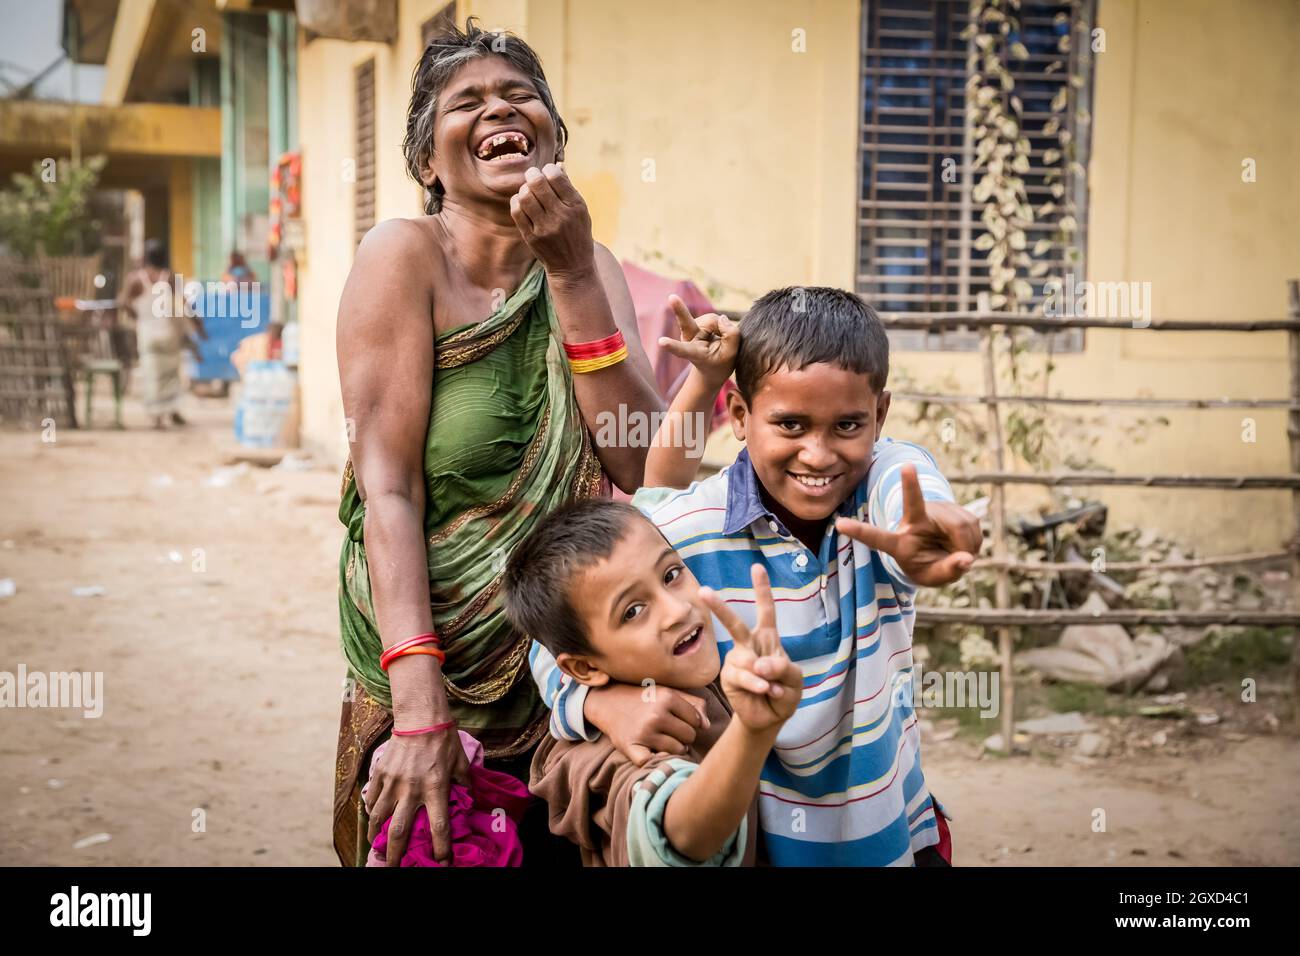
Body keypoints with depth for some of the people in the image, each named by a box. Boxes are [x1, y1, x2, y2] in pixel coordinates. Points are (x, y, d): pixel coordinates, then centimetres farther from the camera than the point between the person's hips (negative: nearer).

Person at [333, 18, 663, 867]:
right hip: (443, 661, -4)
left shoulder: (590, 266, 1)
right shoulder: (406, 255, -11)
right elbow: (388, 486, -19)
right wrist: (420, 709, -27)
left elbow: (642, 465, -11)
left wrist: (572, 274, -18)